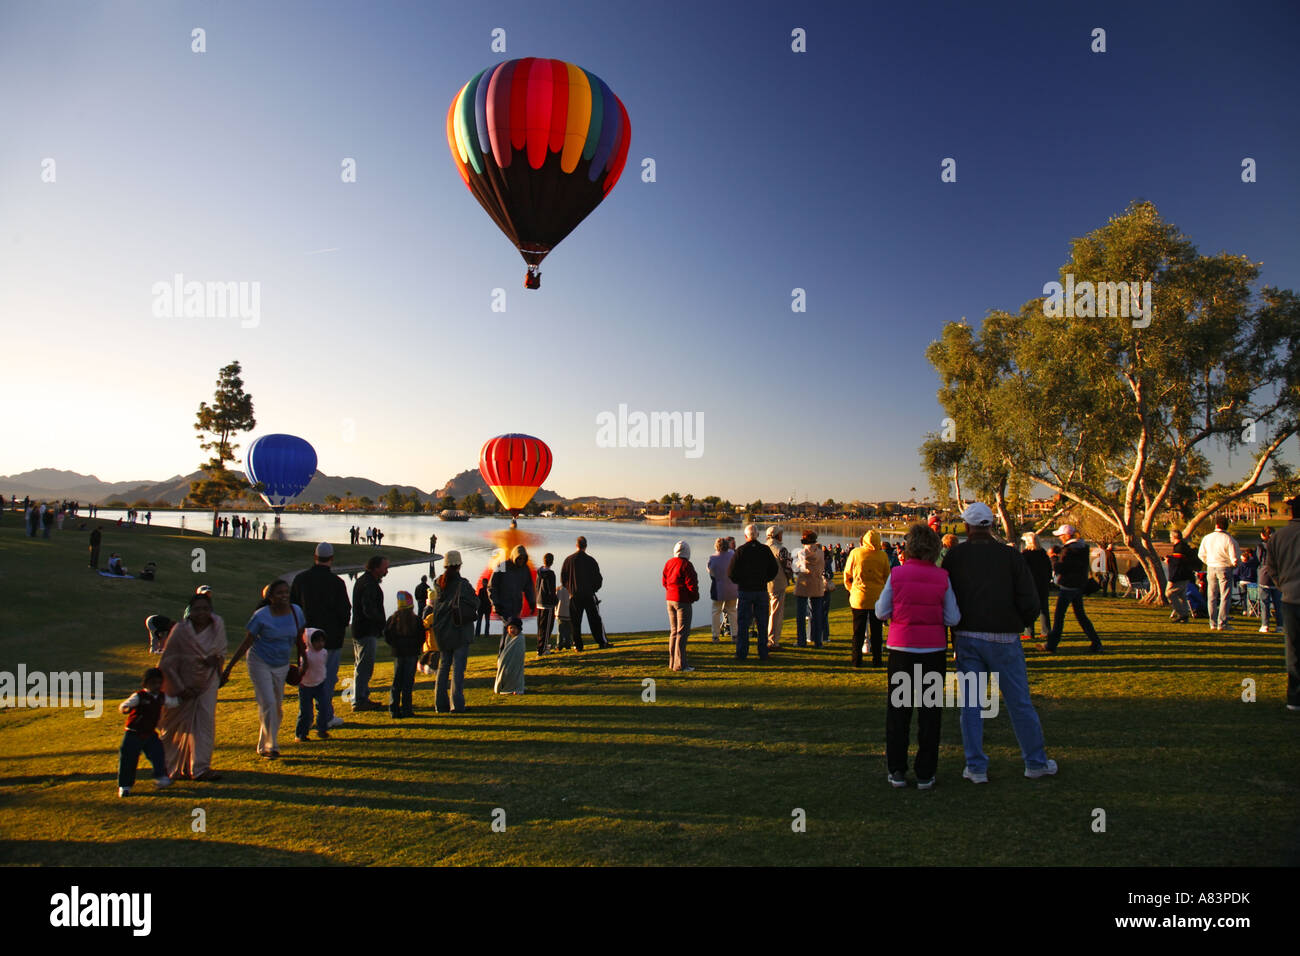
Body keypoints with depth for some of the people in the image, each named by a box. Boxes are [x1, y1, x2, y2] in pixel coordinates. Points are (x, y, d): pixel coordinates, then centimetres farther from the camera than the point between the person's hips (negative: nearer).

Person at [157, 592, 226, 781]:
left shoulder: (217, 625, -8)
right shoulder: (180, 630, -18)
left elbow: (223, 649, 8)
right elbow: (166, 662, -13)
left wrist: (217, 658, -15)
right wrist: (179, 687, -15)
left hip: (207, 681, 2)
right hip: (183, 682, -2)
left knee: (206, 720, -6)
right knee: (181, 725, 10)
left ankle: (200, 768, 0)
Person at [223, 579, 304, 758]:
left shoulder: (296, 611, -3)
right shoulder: (261, 616, -14)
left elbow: (299, 639, 10)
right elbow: (247, 643, -8)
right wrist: (229, 667, -8)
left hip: (282, 666, 4)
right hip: (260, 663, -4)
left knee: (278, 707, 7)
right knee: (268, 703, -13)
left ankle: (264, 746, 21)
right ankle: (270, 746, -2)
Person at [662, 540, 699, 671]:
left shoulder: (669, 563, 8)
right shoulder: (686, 565, -14)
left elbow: (665, 582, 13)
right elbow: (691, 584, -15)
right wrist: (695, 596, 1)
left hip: (670, 599, 8)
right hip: (683, 601, -8)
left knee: (674, 631, 14)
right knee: (682, 631, -4)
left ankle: (672, 662, 18)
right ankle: (680, 664, -4)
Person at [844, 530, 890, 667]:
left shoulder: (855, 553, -6)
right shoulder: (883, 555, -4)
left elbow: (847, 574, 2)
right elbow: (887, 577, 5)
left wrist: (851, 589, 18)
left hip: (858, 597, 0)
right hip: (878, 598, 1)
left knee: (858, 631, 7)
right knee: (876, 631, 10)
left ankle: (857, 660, 8)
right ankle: (876, 660, 13)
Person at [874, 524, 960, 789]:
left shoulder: (896, 574, -8)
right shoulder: (942, 577, -5)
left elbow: (882, 613, -3)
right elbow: (952, 619, -3)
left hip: (901, 648, 0)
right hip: (933, 650, 1)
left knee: (898, 710, 11)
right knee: (930, 711, 10)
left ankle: (896, 770, 15)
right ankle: (925, 774, 15)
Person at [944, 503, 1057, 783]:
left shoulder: (954, 556, -1)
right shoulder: (1010, 556, -4)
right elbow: (1030, 600, -4)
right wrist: (1024, 622, 14)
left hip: (967, 637, 1)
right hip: (1003, 638, -1)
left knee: (970, 704, 7)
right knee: (1019, 702, 10)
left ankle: (976, 767, 10)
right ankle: (1036, 762, 22)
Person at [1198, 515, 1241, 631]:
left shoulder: (1207, 538, 1)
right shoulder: (1229, 539, -12)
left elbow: (1201, 554, 7)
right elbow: (1235, 558, -12)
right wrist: (1234, 564, 9)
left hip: (1211, 569, 4)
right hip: (1225, 569, -4)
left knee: (1212, 597, 10)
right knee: (1225, 597, 2)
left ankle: (1213, 623, 11)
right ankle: (1222, 623, -1)